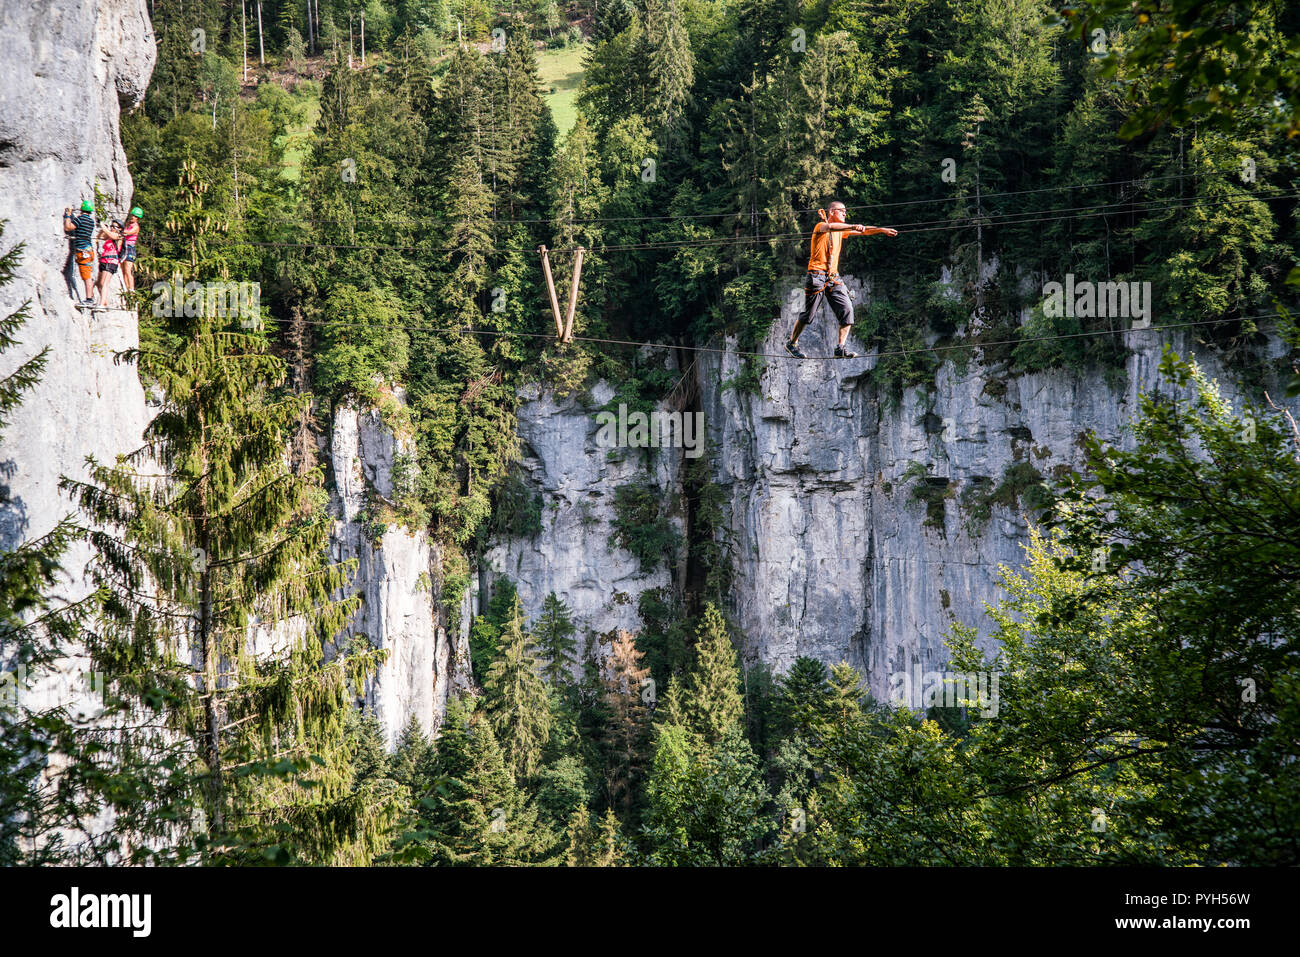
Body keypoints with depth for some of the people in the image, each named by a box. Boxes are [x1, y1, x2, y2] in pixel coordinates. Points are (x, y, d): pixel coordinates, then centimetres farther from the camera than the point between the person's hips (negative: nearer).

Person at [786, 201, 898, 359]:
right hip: (817, 275, -7)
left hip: (834, 277, 7)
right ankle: (792, 344, 18)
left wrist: (881, 230, -2)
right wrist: (853, 226, -39)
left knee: (847, 309, -8)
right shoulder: (821, 226, -4)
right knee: (808, 314, 0)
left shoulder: (841, 230, 18)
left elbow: (862, 231, 13)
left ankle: (840, 349, -7)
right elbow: (831, 226, -27)